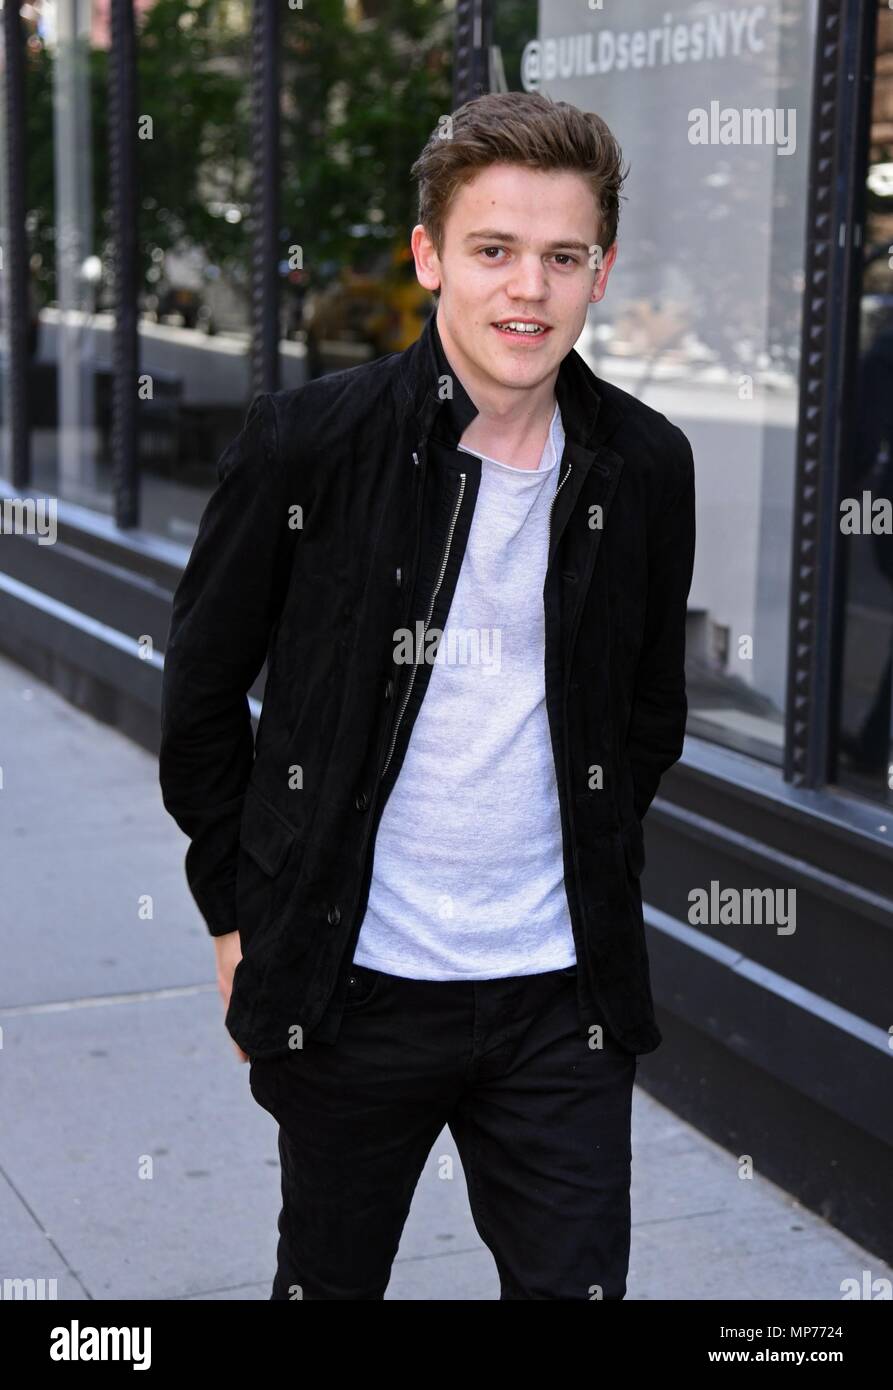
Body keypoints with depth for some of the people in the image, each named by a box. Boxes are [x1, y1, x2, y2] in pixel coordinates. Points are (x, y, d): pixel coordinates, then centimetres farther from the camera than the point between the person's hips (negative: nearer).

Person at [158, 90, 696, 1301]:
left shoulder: (646, 468, -1)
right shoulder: (307, 443, -10)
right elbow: (203, 687, 0)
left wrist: (595, 871, 10)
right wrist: (238, 916, 1)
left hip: (564, 994, 2)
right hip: (354, 985, -1)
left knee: (576, 1281, 8)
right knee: (330, 1280, 17)